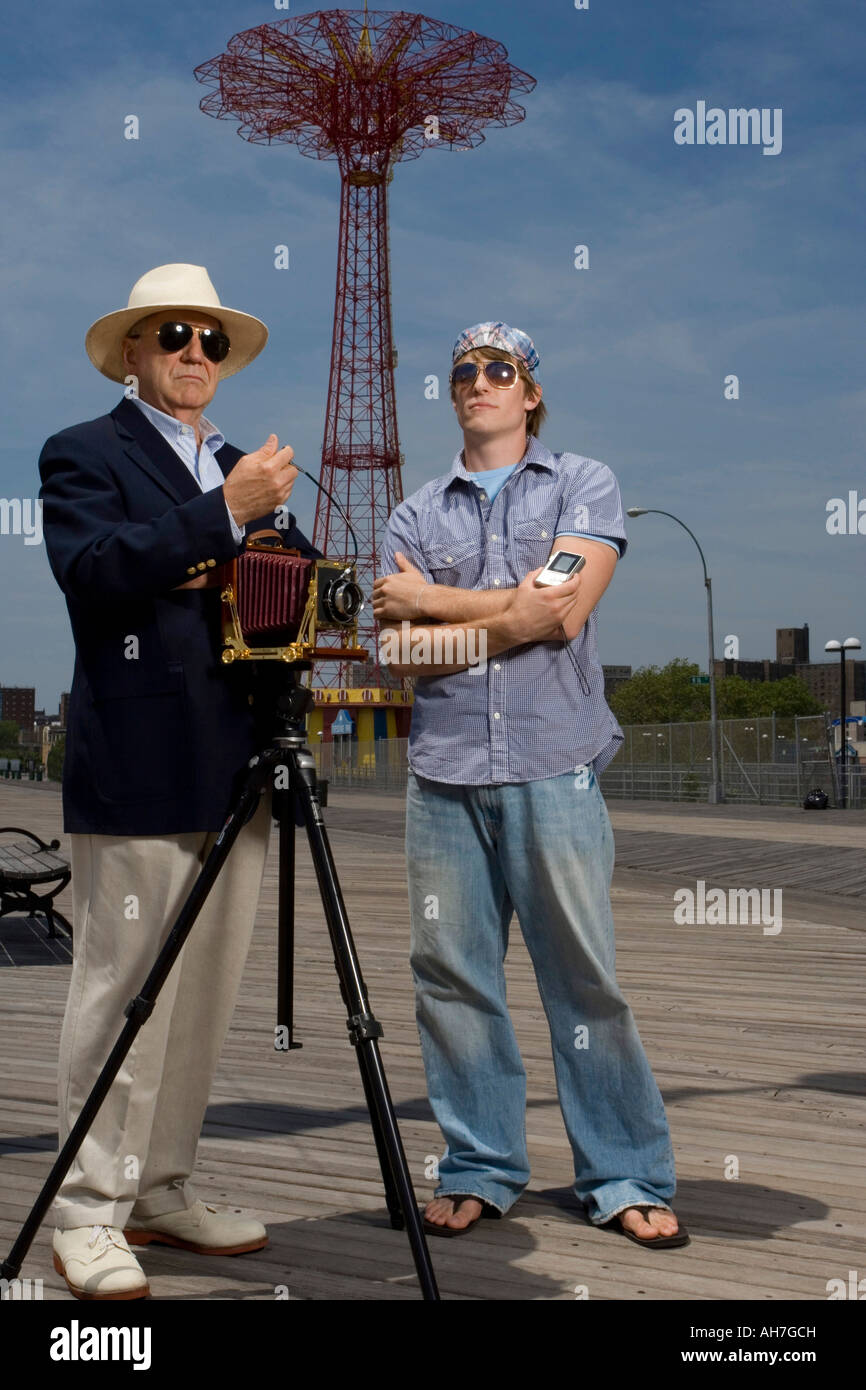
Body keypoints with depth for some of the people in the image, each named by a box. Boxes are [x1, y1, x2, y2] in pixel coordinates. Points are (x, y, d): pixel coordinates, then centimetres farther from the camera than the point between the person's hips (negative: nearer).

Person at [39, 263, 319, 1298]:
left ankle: (161, 1192, 22)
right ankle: (88, 1217, 5)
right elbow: (91, 570, -16)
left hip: (234, 773, 7)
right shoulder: (83, 455, 1)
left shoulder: (242, 470, 21)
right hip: (137, 774, -6)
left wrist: (272, 534, -3)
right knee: (120, 991, -4)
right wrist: (224, 513, -20)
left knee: (205, 999, 10)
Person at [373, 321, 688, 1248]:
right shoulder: (416, 514, 15)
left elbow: (566, 611, -8)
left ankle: (626, 1180, 10)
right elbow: (399, 653, 4)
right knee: (453, 977, 4)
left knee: (586, 980, -1)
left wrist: (432, 600, -1)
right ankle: (479, 1171, 17)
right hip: (443, 771, 3)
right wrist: (512, 616, -6)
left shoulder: (584, 485, 8)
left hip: (553, 766, -3)